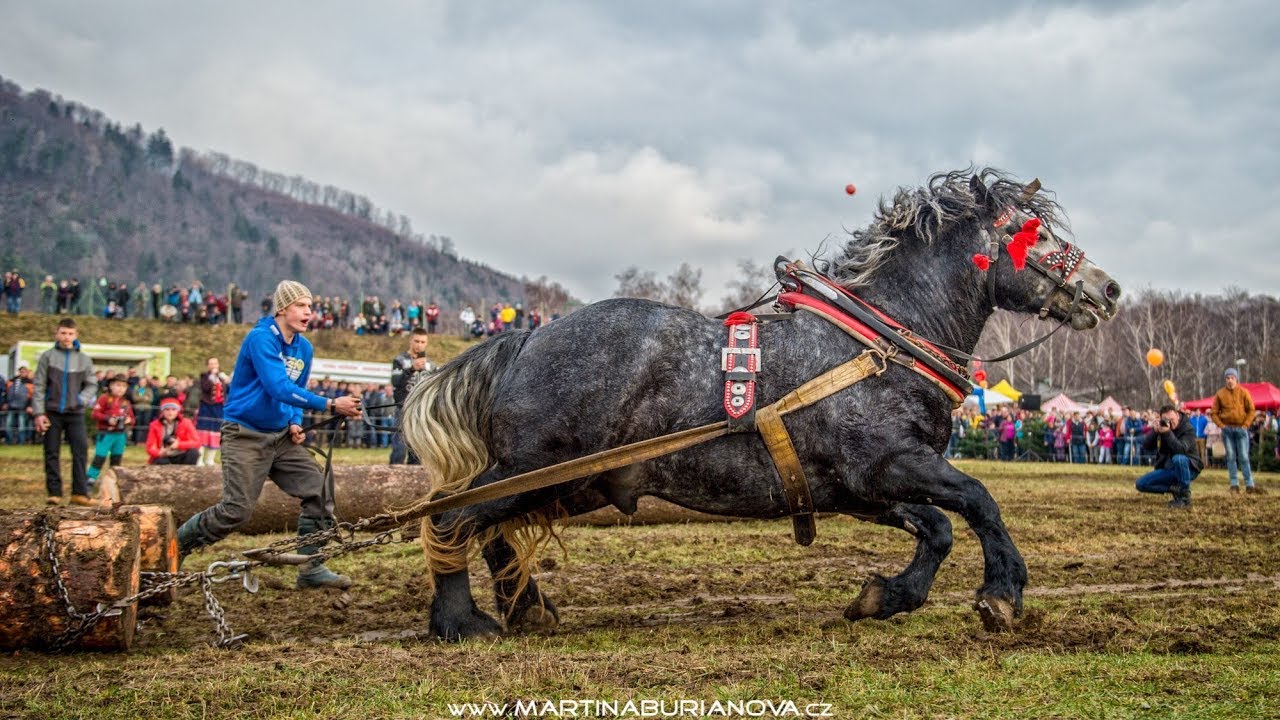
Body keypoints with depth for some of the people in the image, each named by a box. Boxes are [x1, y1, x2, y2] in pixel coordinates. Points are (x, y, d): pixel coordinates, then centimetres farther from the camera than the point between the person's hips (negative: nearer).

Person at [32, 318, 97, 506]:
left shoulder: (84, 359, 5)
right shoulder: (47, 357, 2)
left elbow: (92, 385, 8)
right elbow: (38, 386, 0)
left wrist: (82, 399, -12)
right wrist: (39, 413, -6)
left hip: (75, 413, 0)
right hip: (52, 412, 0)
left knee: (80, 450, -9)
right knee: (52, 454, 3)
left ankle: (80, 492, -7)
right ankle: (54, 492, 8)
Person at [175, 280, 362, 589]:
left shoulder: (304, 348, 7)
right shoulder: (261, 338, -18)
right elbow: (280, 388, -28)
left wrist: (296, 424, 0)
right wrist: (331, 405, -33)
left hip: (281, 437, 8)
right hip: (246, 436, -8)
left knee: (319, 490, -5)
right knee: (236, 509, -11)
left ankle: (312, 566, 3)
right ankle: (174, 546, 11)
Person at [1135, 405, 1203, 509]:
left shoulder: (1188, 429, -15)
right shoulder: (1162, 426, -1)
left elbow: (1181, 450, -34)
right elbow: (1146, 447, -8)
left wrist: (1167, 433, -43)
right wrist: (1154, 431, -23)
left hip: (1188, 468, -5)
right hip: (1168, 469, 5)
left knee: (1178, 458, -41)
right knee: (1141, 484, -8)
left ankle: (1185, 497, -26)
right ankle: (1175, 488, -1)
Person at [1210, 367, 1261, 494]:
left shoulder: (1243, 392, 0)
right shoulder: (1220, 394, 2)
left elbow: (1251, 410, 0)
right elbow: (1214, 413, 5)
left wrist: (1246, 425, -7)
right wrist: (1221, 425, -5)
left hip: (1241, 429, -1)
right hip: (1227, 430, 1)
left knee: (1244, 457, -3)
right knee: (1231, 457, 2)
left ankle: (1249, 485, 0)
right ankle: (1234, 485, 5)